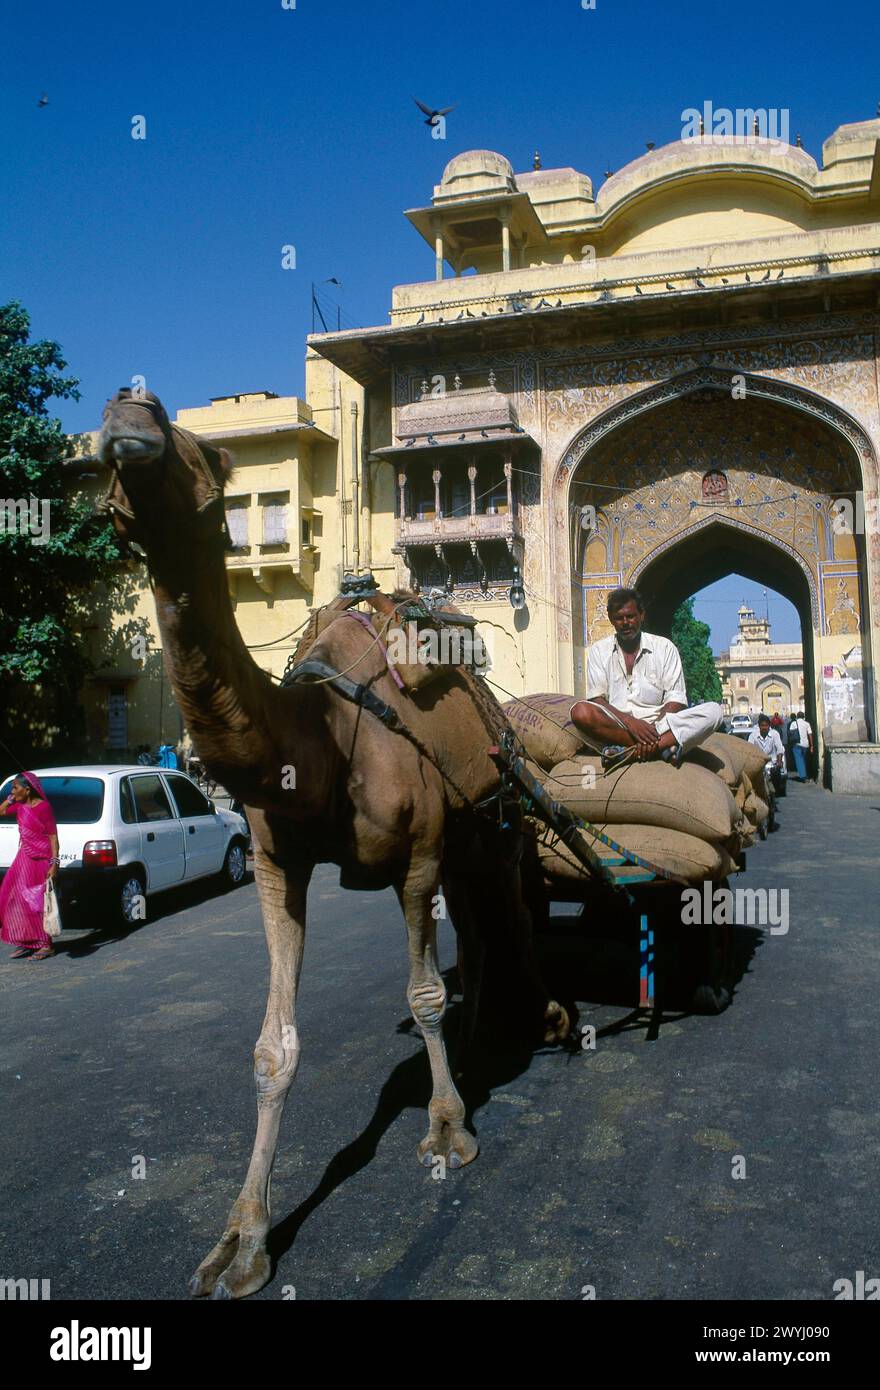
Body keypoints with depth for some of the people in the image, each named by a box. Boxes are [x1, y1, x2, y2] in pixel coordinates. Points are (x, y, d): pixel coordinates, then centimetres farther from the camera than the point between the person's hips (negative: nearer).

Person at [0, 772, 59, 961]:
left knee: (37, 902, -4)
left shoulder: (43, 807, -15)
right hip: (24, 859, 8)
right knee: (18, 900, 9)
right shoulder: (20, 806, 7)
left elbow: (53, 836, -16)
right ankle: (26, 942, 19)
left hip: (40, 860, -8)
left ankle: (45, 945, 4)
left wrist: (54, 863, -21)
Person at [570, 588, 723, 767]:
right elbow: (596, 698, -1)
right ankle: (662, 746, -29)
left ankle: (628, 751, -34)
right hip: (614, 725, -1)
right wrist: (629, 721, -19)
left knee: (712, 711, -23)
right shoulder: (599, 650, 11)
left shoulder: (664, 647, 10)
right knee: (580, 711, -32)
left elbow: (676, 700, 2)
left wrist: (654, 728, -18)